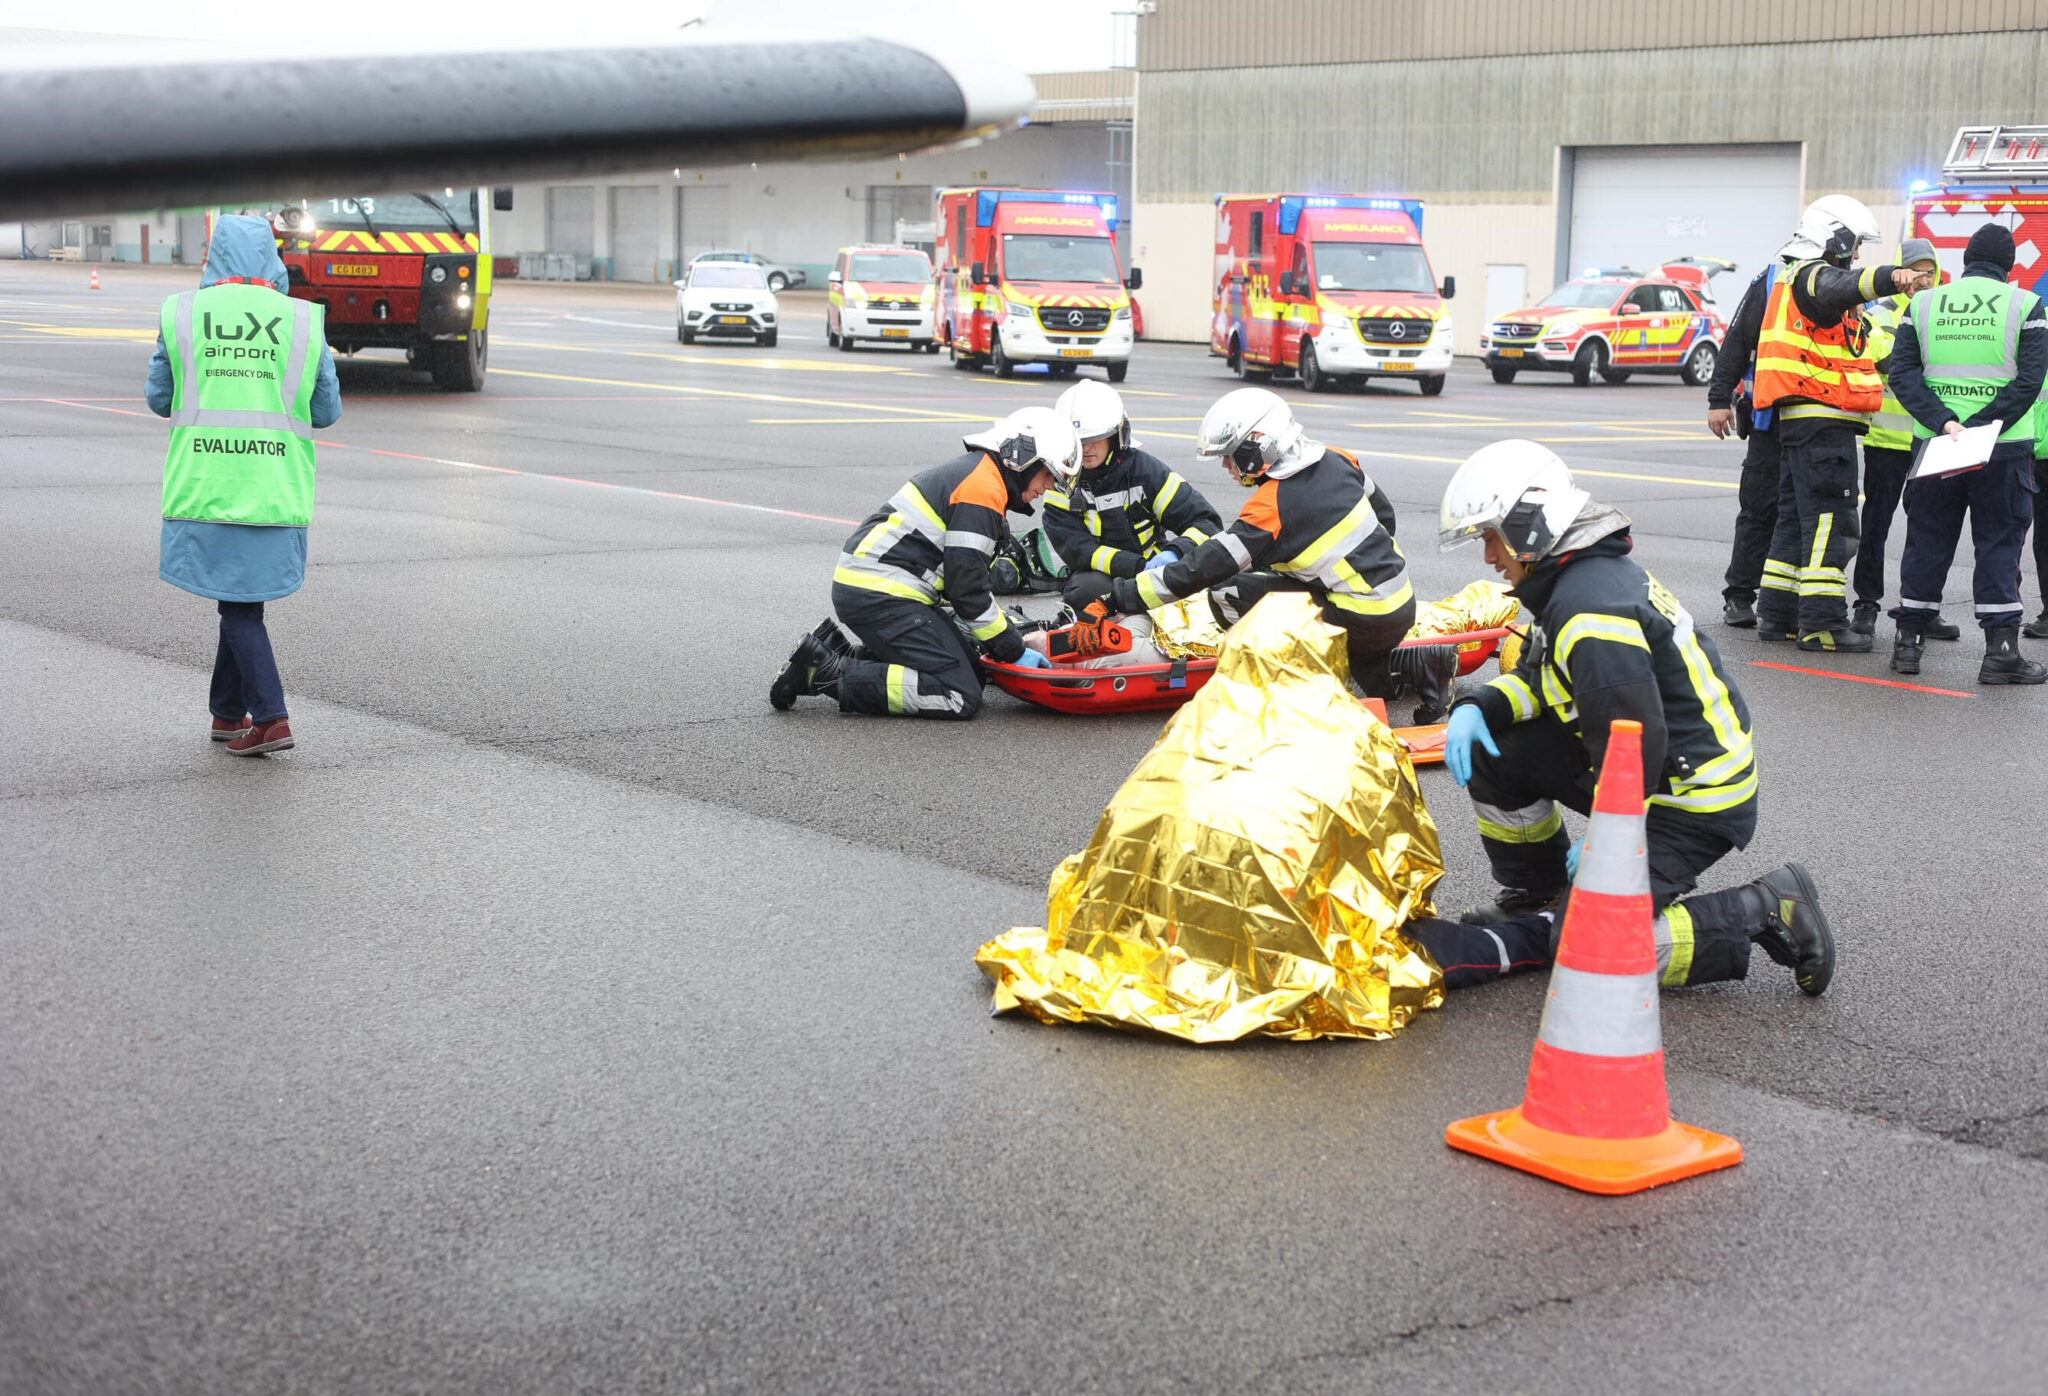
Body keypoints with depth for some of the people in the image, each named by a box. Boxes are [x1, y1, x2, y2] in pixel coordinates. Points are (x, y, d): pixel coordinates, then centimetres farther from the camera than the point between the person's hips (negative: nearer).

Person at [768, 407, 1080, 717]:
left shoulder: (972, 472, 19)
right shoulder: (982, 488, -13)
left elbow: (965, 574, 25)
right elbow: (967, 588, -15)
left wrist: (1011, 641, 19)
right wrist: (1014, 651, -6)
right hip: (880, 596, -11)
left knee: (971, 669, 12)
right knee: (960, 697, -14)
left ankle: (843, 654, 9)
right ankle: (826, 675, -15)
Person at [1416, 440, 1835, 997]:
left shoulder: (1592, 614, -26)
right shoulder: (1588, 576, 6)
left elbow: (1634, 745, -28)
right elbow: (1541, 676, 17)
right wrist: (1477, 708, -2)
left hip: (1692, 804, -10)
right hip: (1656, 772, 10)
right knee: (1492, 753, 7)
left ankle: (1763, 914, -7)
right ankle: (1536, 900, 22)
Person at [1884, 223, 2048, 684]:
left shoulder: (1924, 305, 6)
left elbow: (1903, 373, -3)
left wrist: (1943, 421, -12)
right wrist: (1979, 427, -13)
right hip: (2004, 448, -2)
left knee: (1927, 542, 11)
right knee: (1999, 545, 3)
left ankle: (1908, 641, 14)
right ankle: (2001, 650, -1)